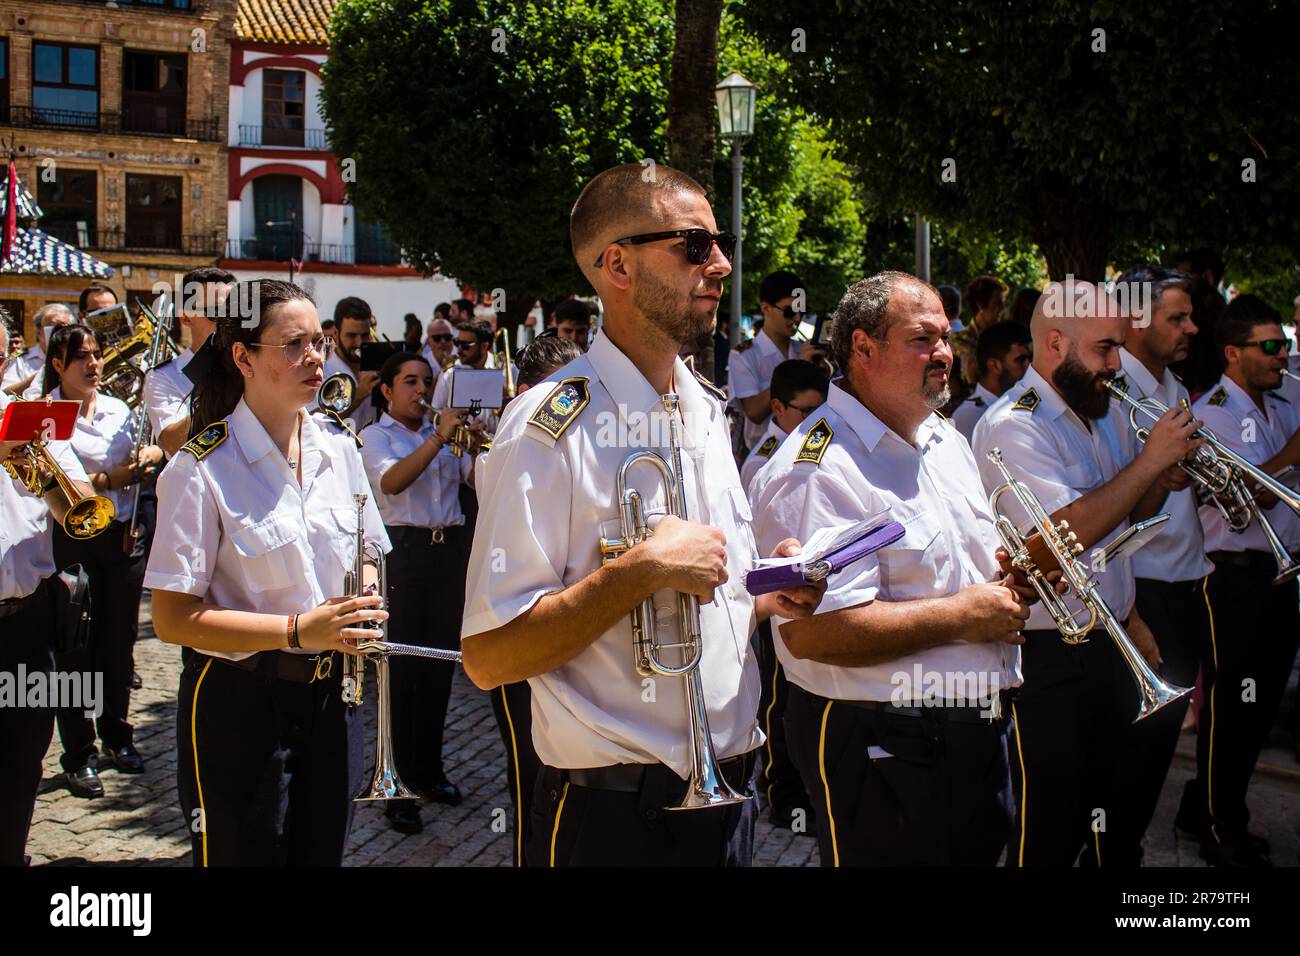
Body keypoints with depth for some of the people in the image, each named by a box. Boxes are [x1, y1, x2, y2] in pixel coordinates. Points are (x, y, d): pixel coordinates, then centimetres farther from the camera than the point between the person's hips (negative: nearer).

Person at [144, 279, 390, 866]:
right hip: (240, 704, -6)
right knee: (246, 855, 8)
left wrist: (363, 608, -5)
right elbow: (172, 619, -17)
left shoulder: (340, 453, 4)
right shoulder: (202, 470, -15)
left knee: (323, 854, 18)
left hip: (330, 698, 6)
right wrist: (298, 630, -25)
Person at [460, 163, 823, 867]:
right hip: (614, 816, -7)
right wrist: (643, 568, -26)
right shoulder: (549, 426, -16)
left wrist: (765, 593, 0)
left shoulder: (706, 413, 9)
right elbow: (487, 656, -21)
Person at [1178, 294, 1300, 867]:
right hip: (1238, 576, -8)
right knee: (1231, 706, 1)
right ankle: (1222, 834, 16)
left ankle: (1204, 809, 29)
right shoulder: (1213, 413, -10)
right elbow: (1250, 494, -21)